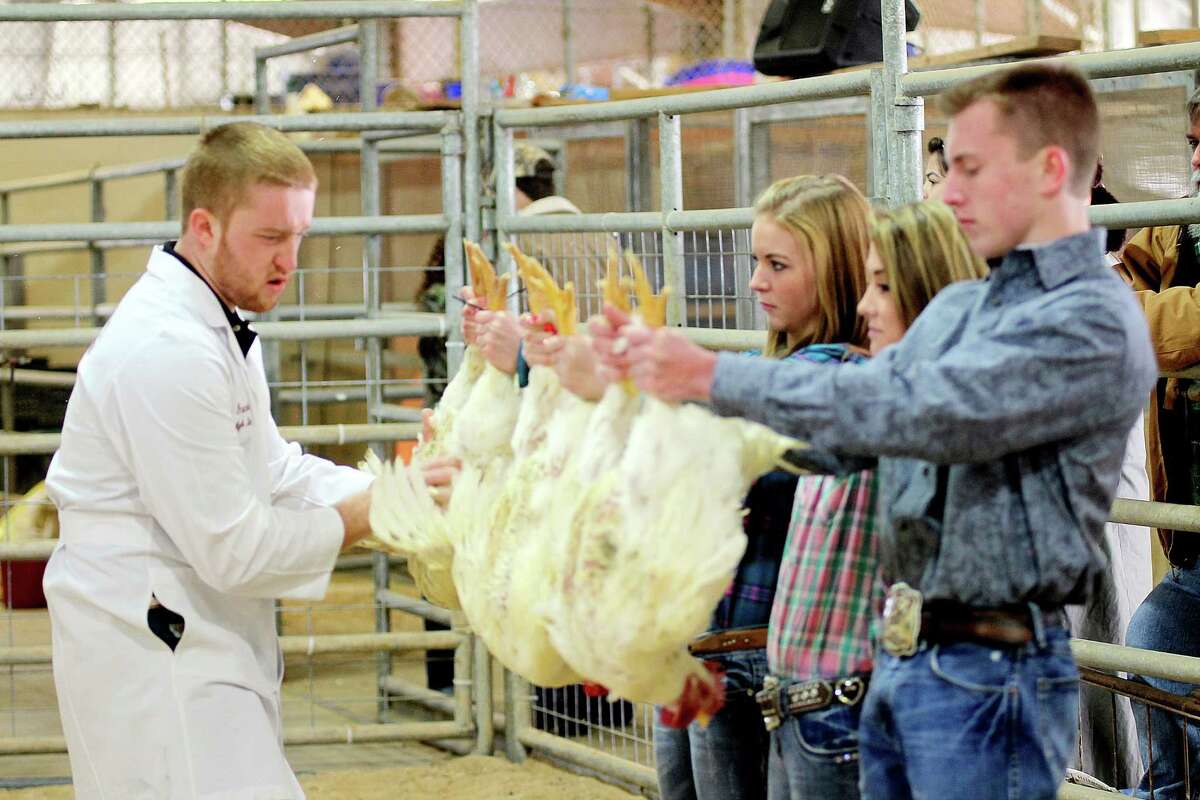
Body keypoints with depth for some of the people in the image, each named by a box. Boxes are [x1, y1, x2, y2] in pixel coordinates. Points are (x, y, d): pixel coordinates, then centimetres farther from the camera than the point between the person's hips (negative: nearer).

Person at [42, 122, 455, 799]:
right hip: (153, 659, -11)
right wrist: (374, 513, -13)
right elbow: (233, 550, -21)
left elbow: (272, 467, 16)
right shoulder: (167, 352, -22)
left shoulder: (218, 328, 12)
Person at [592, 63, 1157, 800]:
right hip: (902, 657, 8)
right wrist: (662, 366, 1)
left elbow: (918, 411, -25)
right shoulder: (960, 307, 14)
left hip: (989, 674, -8)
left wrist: (711, 376, -22)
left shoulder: (1093, 322, -15)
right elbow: (854, 414, 13)